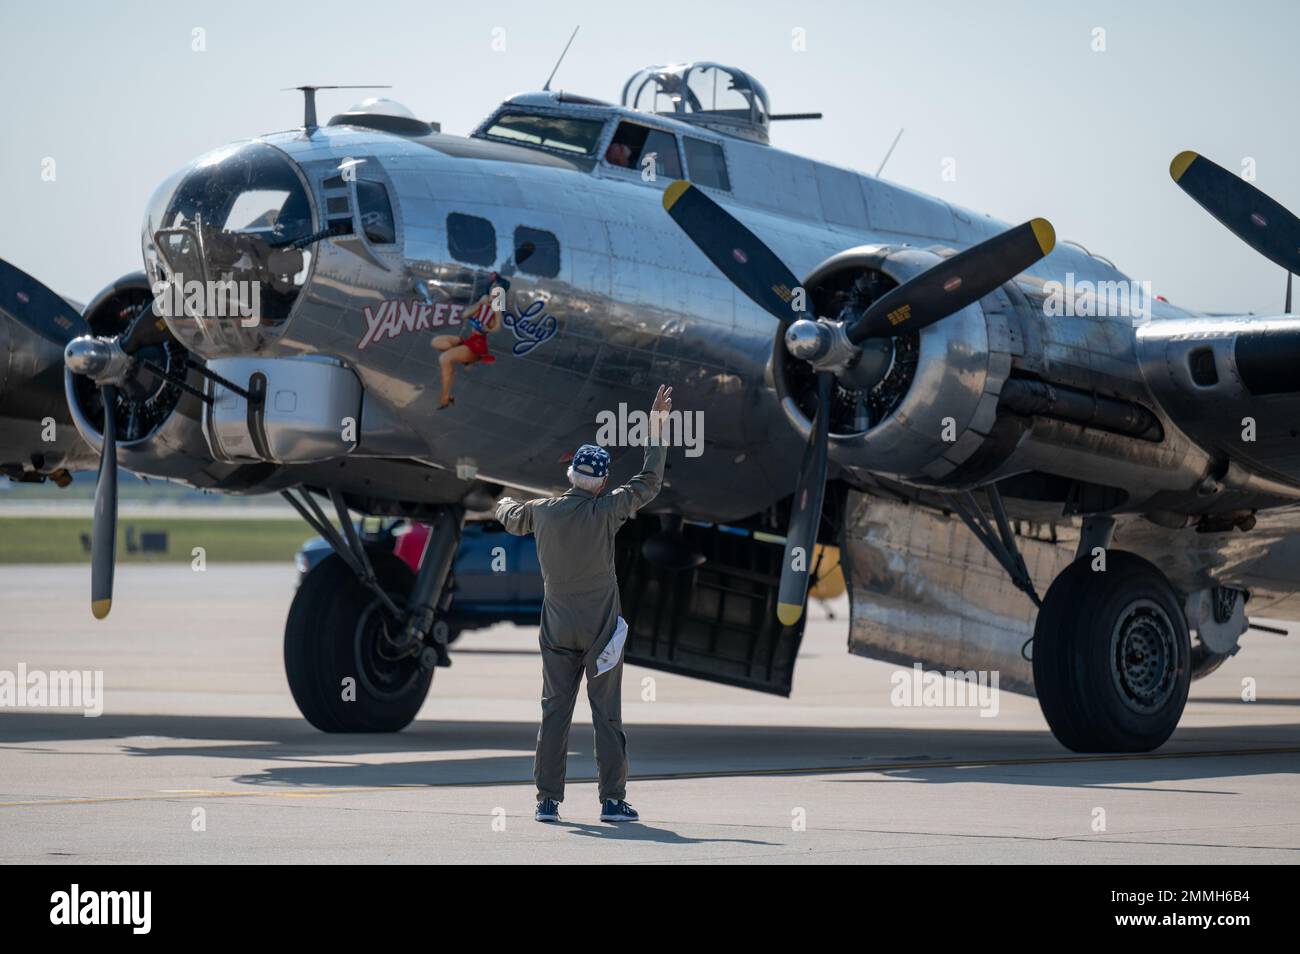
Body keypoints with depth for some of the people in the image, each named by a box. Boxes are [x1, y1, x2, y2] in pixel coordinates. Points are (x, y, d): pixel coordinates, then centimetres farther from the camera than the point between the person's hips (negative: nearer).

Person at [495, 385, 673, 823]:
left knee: (554, 712, 6)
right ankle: (612, 799, -1)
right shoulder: (605, 511, -11)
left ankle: (548, 799, 4)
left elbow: (512, 520, 22)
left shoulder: (541, 510, -1)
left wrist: (504, 505, 47)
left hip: (557, 629, 3)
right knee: (607, 714, 0)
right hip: (600, 629, -3)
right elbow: (649, 482, -2)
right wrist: (655, 426, 3)